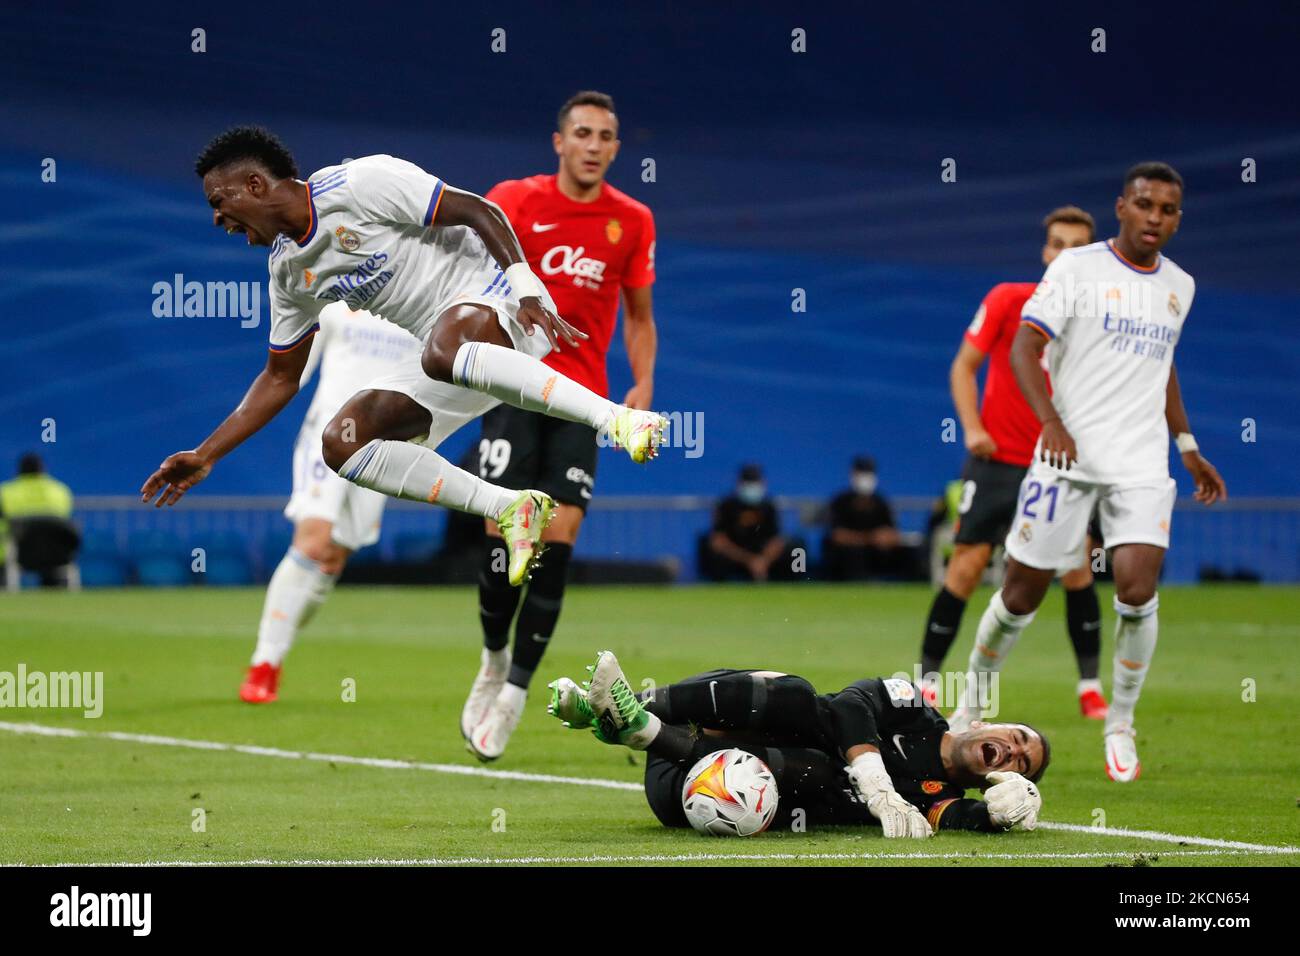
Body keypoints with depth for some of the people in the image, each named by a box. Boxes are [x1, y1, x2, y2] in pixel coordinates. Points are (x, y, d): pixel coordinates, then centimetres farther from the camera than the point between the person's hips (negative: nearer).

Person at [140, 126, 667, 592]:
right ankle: (511, 509, -13)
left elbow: (481, 212, -14)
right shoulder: (288, 271, 12)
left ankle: (619, 420, -41)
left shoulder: (359, 184, -13)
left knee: (443, 352, -41)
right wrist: (204, 456, 15)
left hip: (497, 299, -8)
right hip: (447, 349, 8)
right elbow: (281, 378, 20)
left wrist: (528, 291, -25)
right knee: (341, 442, -10)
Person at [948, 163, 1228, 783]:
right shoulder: (1078, 268, -4)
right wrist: (1051, 421, -25)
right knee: (1023, 592, 1)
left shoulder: (1179, 286, 13)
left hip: (1142, 465, 3)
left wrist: (1188, 447, 25)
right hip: (1068, 456, -3)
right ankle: (970, 708, 23)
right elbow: (1025, 347, -10)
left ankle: (1120, 725, 4)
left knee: (1138, 588, -15)